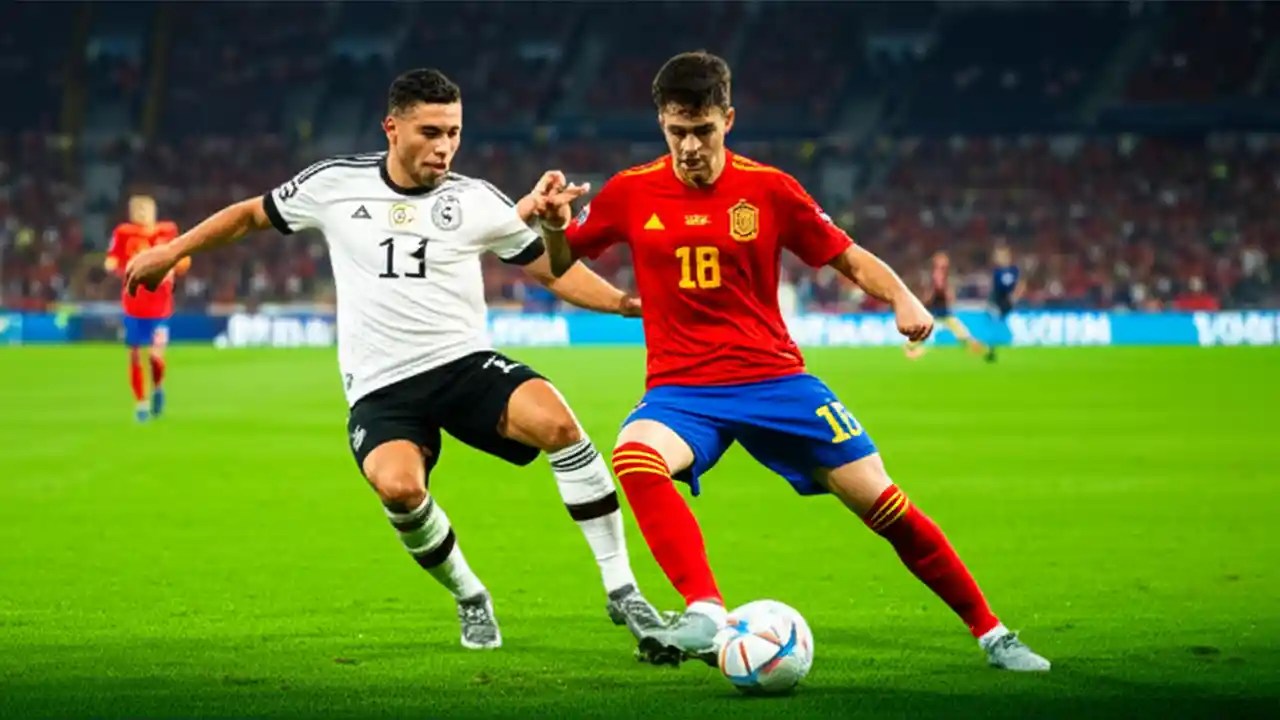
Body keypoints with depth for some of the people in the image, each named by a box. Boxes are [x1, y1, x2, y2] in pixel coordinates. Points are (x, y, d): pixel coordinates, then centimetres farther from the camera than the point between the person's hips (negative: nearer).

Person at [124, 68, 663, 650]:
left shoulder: (476, 201, 4)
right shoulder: (336, 184, 4)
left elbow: (555, 270, 9)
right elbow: (253, 214, 20)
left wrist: (625, 301, -7)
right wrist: (171, 251, 18)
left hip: (466, 362, 1)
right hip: (381, 388, 0)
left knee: (555, 420, -31)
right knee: (397, 485, -33)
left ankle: (621, 590, -20)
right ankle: (470, 601, -2)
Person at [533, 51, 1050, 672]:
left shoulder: (768, 189, -3)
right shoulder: (631, 194, -2)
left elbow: (849, 258, 4)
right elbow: (562, 264, 10)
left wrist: (903, 300, -15)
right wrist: (554, 227, -12)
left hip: (773, 379, 0)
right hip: (682, 388, 0)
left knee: (882, 503, -3)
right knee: (633, 457, -35)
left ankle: (991, 634, 13)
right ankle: (706, 615, -38)